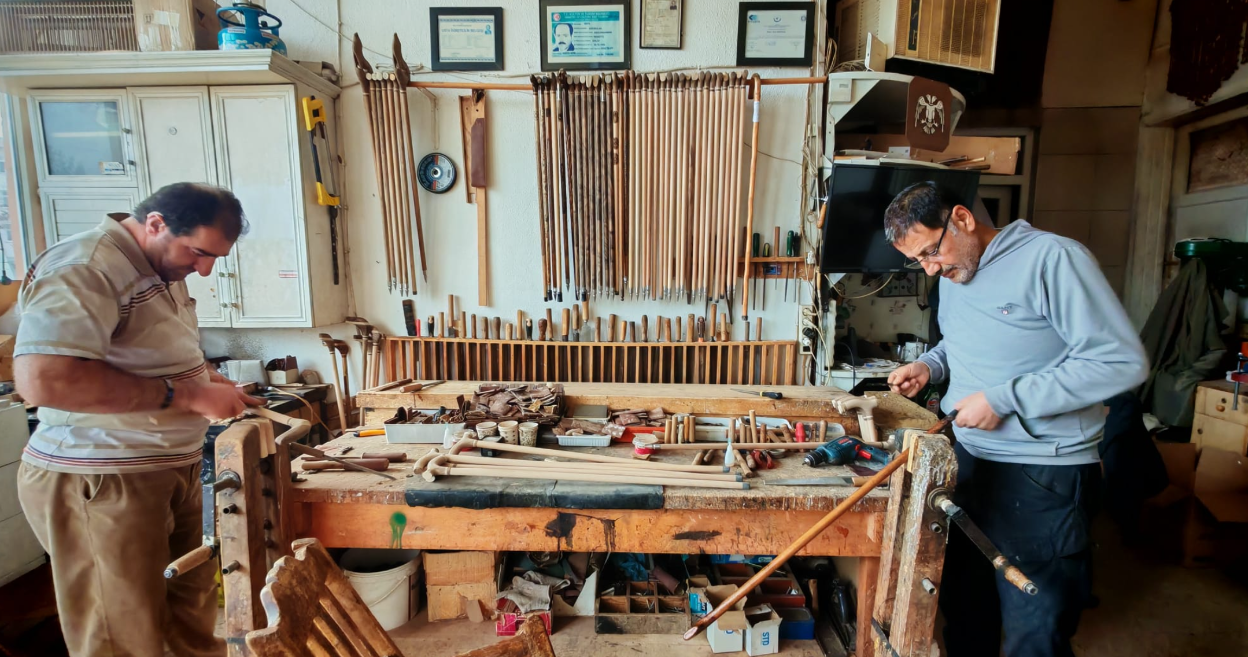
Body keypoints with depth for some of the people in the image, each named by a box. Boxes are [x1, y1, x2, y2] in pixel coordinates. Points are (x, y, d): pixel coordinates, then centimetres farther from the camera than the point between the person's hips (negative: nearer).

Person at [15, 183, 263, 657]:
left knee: (194, 604, 18)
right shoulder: (84, 268, -18)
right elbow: (42, 379, -32)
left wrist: (211, 380, 5)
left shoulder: (162, 269, 11)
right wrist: (187, 394, -26)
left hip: (175, 470, 8)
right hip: (101, 484, -8)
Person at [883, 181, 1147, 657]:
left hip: (1040, 475, -7)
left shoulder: (1052, 258, -15)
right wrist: (930, 365, 3)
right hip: (966, 458, 7)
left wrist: (1002, 399, -20)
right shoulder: (952, 274, 9)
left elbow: (1122, 361, -18)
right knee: (964, 613, 19)